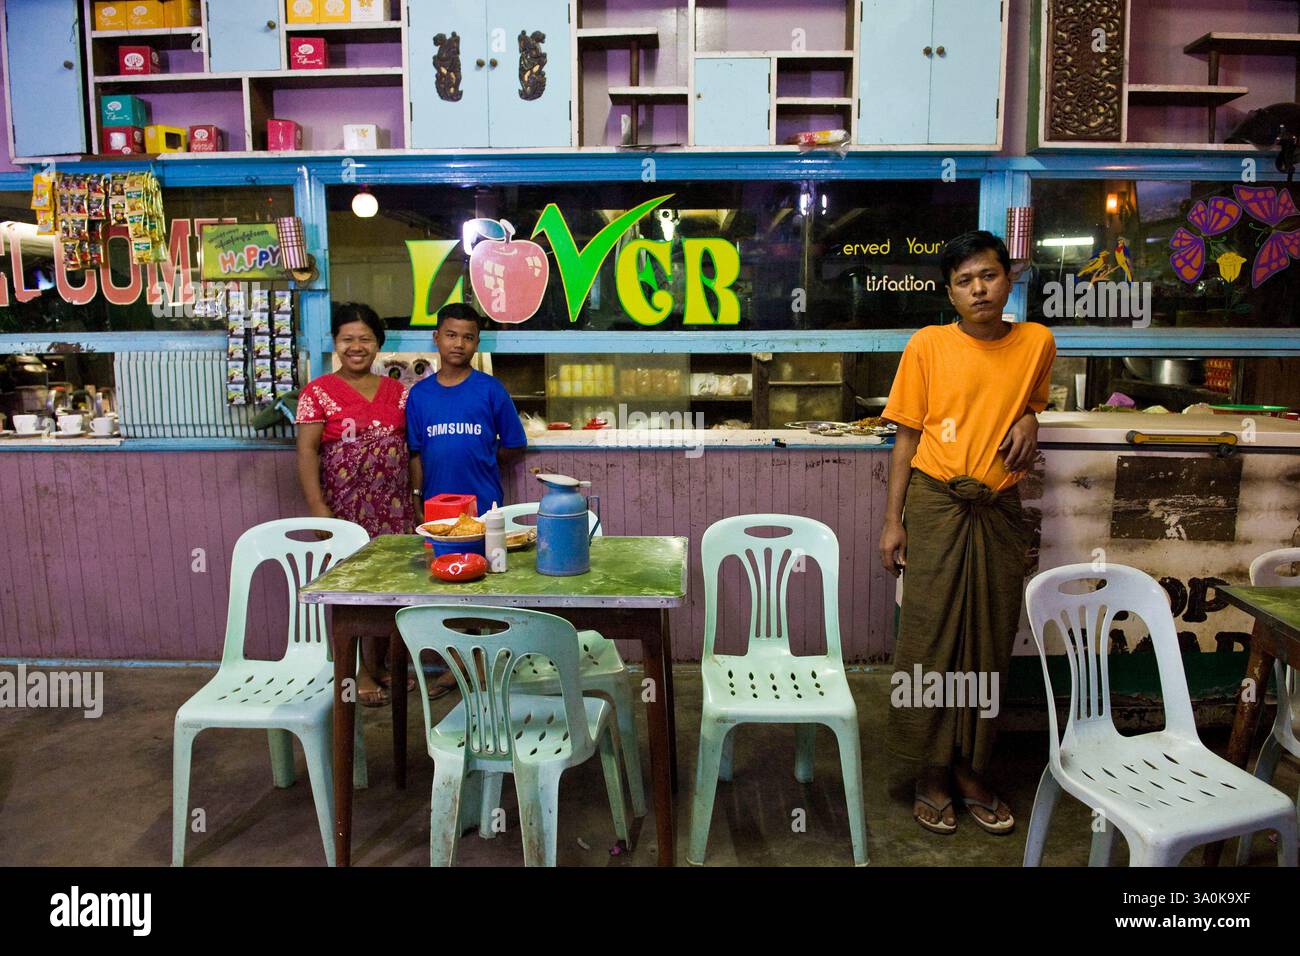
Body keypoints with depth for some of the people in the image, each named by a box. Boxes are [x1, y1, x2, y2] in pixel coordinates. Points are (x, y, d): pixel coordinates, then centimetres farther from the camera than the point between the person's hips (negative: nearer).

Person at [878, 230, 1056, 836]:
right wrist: (893, 520, -5)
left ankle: (970, 768, 24)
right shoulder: (928, 345, -3)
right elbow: (907, 437, -1)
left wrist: (1029, 422, -2)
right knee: (928, 639, 1)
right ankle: (930, 771, 17)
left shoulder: (1037, 342, 4)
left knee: (988, 642, 9)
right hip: (936, 507, -3)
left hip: (999, 512, 3)